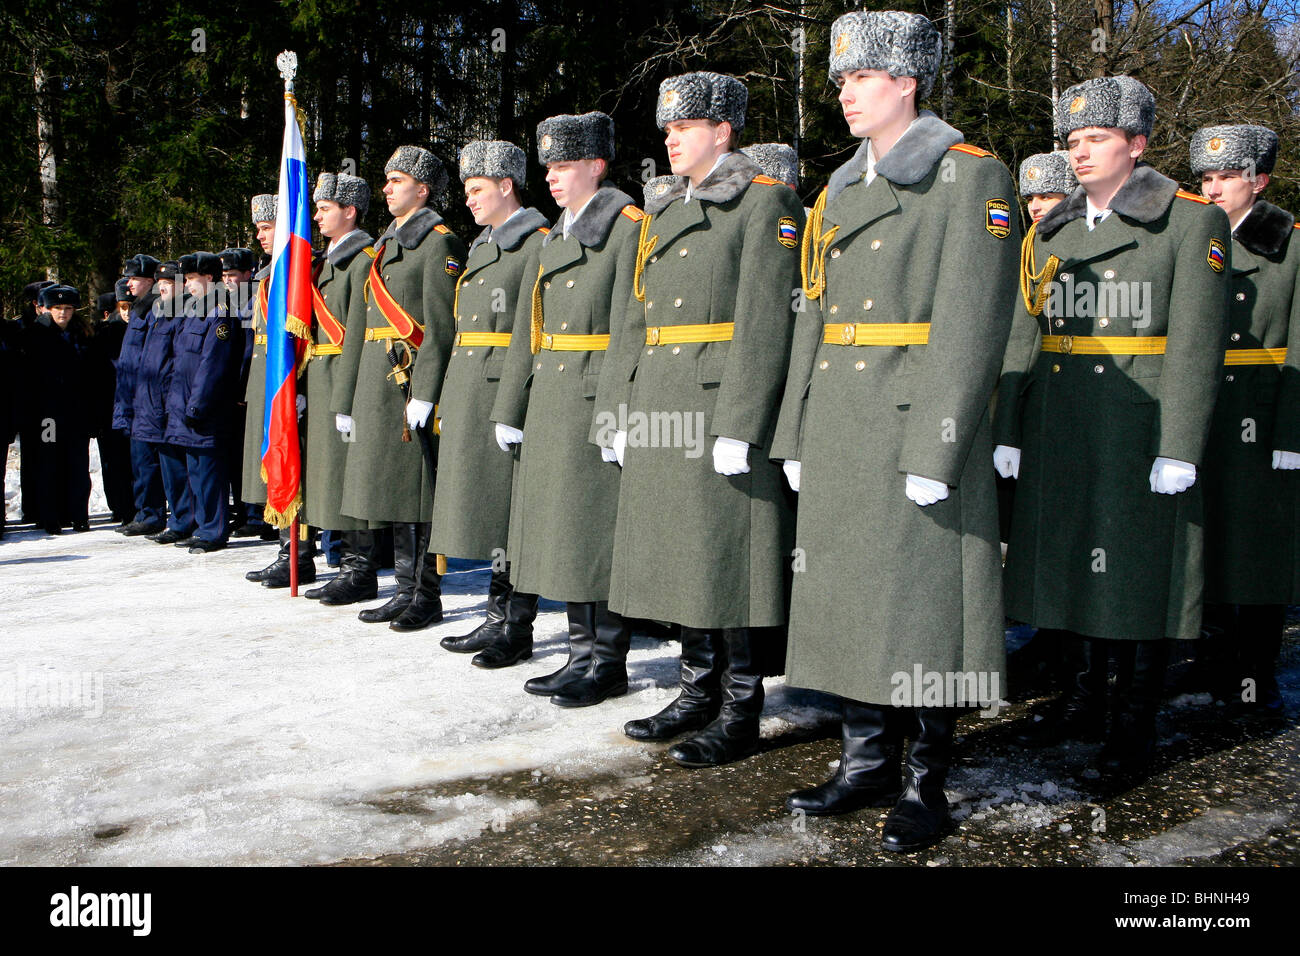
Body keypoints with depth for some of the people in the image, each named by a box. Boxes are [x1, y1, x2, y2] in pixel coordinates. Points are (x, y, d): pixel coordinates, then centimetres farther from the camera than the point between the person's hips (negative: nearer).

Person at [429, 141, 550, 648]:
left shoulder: (537, 244, -7)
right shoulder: (481, 246, 21)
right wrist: (448, 401, 19)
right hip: (468, 392, 9)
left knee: (506, 507, -5)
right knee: (483, 506, 10)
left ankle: (507, 622, 2)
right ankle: (506, 617, 18)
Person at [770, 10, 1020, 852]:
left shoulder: (971, 179, -6)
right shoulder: (841, 192, 16)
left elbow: (972, 326, -14)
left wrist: (936, 451, -19)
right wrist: (796, 435, 13)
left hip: (915, 430, -7)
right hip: (838, 436, 7)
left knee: (922, 609, 1)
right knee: (848, 601, 12)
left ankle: (926, 784, 15)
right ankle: (868, 764, 26)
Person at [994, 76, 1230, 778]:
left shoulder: (1192, 221, -3)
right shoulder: (1049, 233, 12)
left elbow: (1195, 344, -10)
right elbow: (1022, 340, 11)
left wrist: (1179, 451, -15)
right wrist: (1008, 433, 6)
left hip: (1141, 433, -5)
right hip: (1059, 436, 5)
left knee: (1140, 574, 2)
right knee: (1069, 565, 11)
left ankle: (1135, 722, 15)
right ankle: (1082, 703, 27)